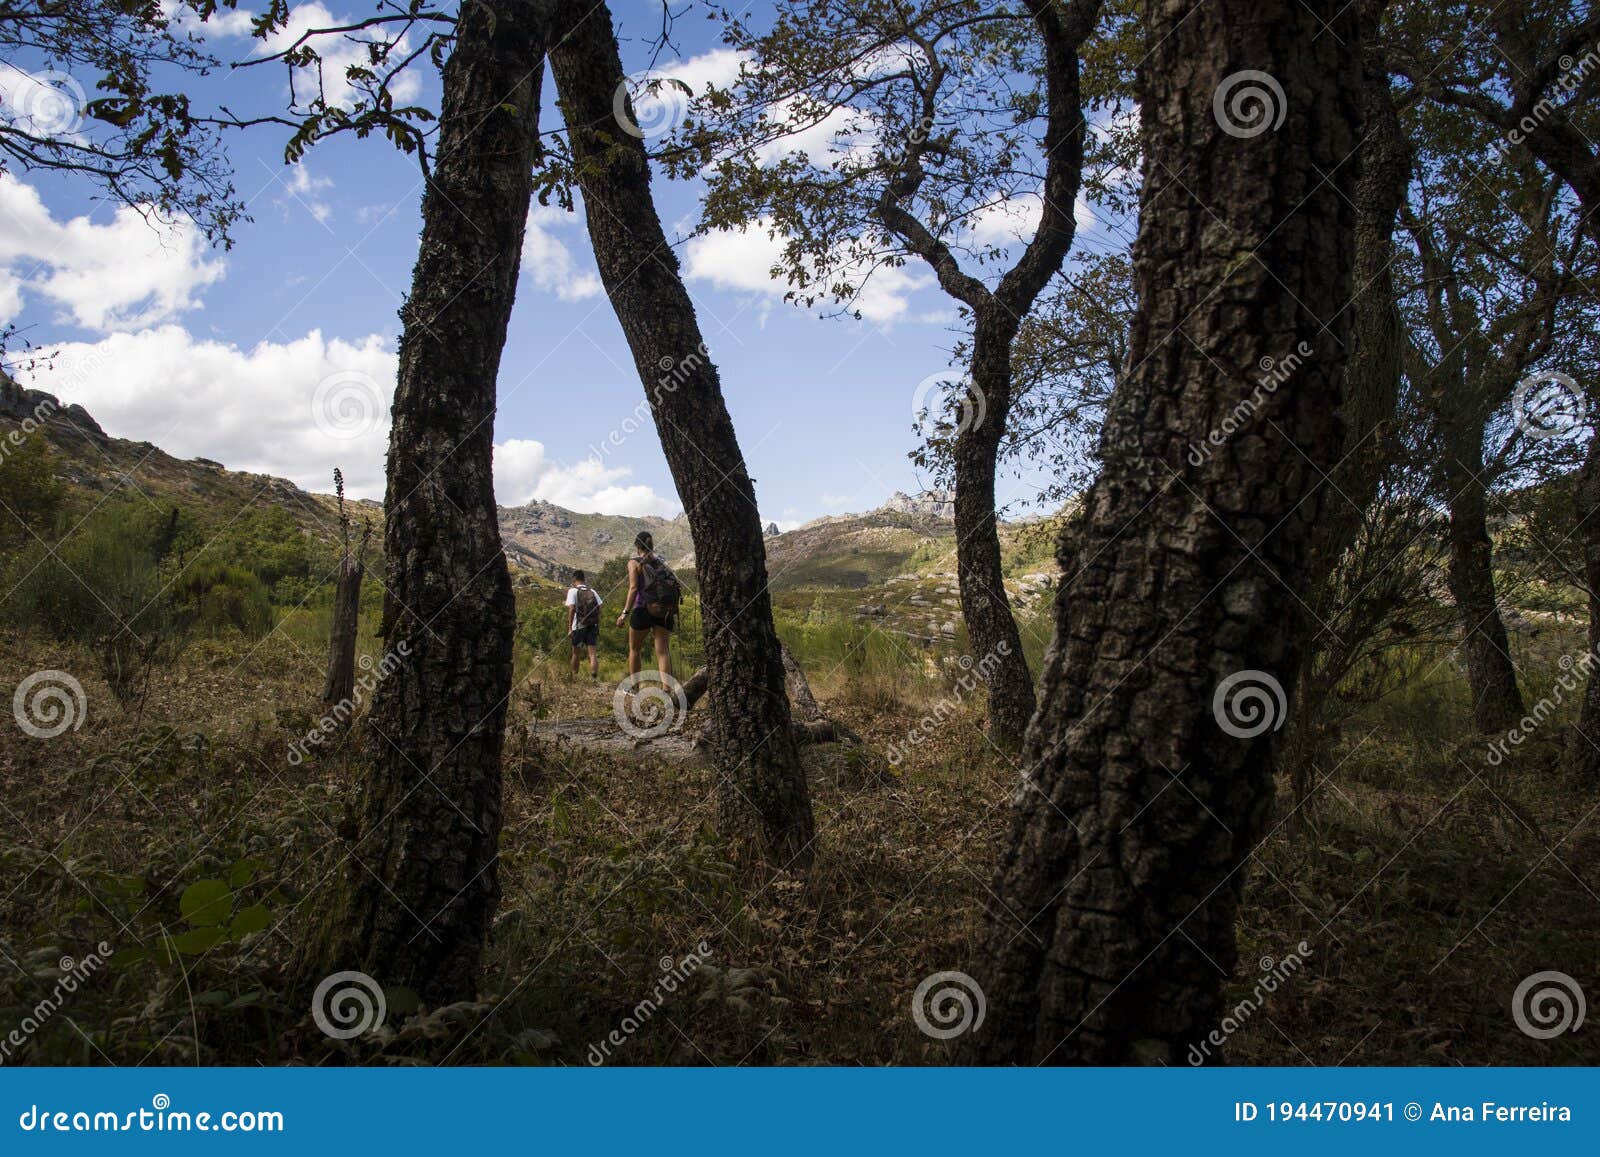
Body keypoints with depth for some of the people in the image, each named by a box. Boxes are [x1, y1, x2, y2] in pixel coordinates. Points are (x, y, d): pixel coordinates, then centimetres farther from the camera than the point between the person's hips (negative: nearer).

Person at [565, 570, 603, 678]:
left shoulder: (573, 591, -3)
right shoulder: (593, 592, 10)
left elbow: (571, 609, -13)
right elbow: (599, 609, 4)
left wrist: (569, 628, -14)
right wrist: (598, 627, 10)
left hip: (578, 627, -2)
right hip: (593, 626, 2)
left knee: (575, 653, 16)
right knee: (593, 654, -4)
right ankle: (594, 678, -18)